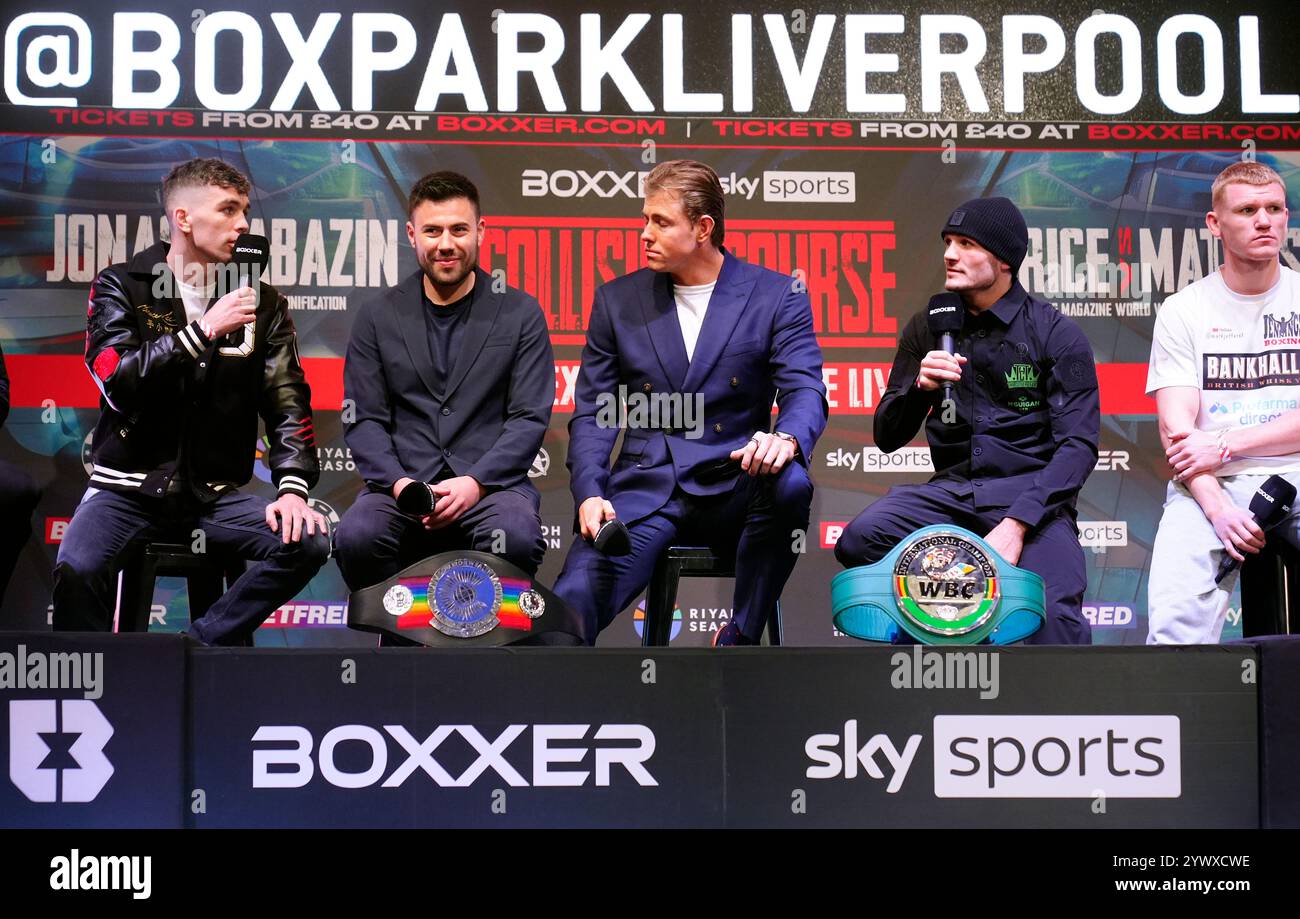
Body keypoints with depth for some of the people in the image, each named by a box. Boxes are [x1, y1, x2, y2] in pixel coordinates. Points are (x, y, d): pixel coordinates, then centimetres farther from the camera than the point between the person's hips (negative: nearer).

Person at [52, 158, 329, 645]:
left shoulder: (261, 302, 8)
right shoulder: (120, 287, 3)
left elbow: (288, 401, 2)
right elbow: (118, 381, -12)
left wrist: (293, 486, -14)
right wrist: (204, 330, -18)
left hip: (216, 495, 3)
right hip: (128, 489, -2)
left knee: (308, 541, -23)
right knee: (78, 570, -31)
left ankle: (200, 644, -7)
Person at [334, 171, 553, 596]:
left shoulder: (521, 314, 8)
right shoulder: (378, 317, 12)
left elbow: (530, 418, 1)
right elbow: (364, 420, 7)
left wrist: (474, 482, -14)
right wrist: (398, 482, -13)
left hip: (490, 483, -1)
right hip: (401, 484, 1)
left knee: (517, 540, -35)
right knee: (356, 536, -31)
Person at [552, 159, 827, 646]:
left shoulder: (777, 295, 5)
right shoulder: (617, 300, 11)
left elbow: (805, 389, -6)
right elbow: (592, 412, 11)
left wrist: (787, 439, -31)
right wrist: (590, 493, -8)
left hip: (733, 491, 0)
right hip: (645, 491, 0)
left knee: (790, 485, -35)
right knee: (573, 602, -27)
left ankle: (740, 635, -16)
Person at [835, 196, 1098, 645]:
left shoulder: (1056, 333, 1)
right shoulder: (929, 326, 10)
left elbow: (1079, 443, -6)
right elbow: (887, 438, 10)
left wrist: (1016, 523, -20)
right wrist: (919, 388, -12)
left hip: (1029, 493, -3)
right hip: (951, 488, 3)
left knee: (1055, 614, -32)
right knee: (858, 541, -26)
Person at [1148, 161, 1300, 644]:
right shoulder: (1183, 310, 9)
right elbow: (1176, 427, -2)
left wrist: (1226, 446, -10)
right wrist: (1217, 507, -17)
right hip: (1211, 485, -1)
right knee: (1176, 620, -28)